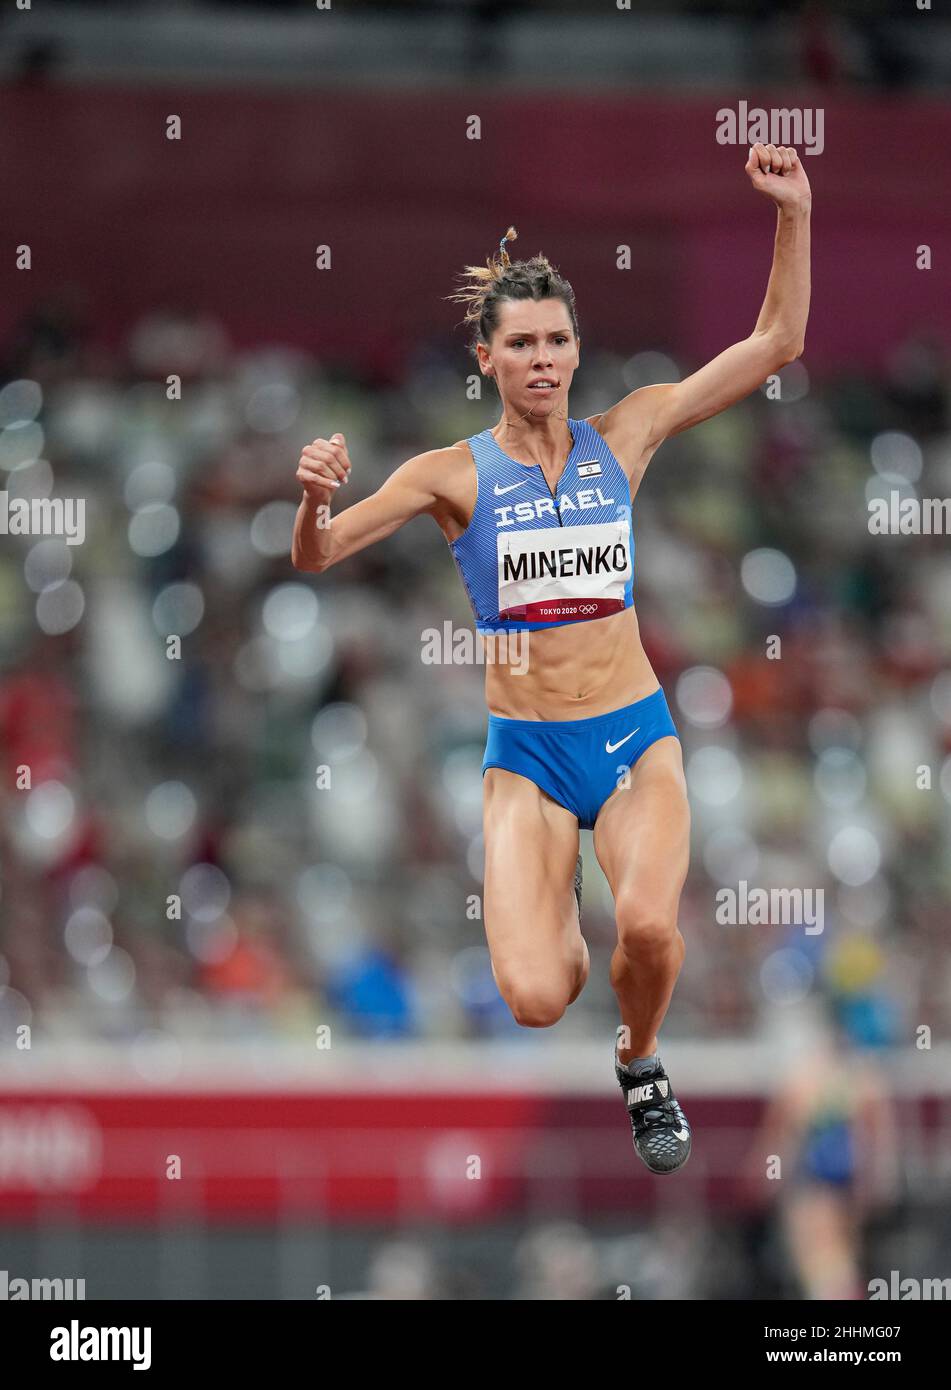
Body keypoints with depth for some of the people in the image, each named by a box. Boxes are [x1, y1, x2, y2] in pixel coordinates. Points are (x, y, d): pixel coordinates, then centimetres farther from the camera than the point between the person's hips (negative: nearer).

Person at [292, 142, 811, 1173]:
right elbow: (315, 558, -3)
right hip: (525, 749, -1)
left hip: (634, 735, 1)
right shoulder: (453, 474, -2)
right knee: (535, 1000, -17)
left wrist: (793, 214, -8)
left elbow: (775, 342, 3)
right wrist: (314, 500, -24)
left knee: (649, 924, -29)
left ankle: (641, 1064, 6)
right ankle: (554, 920, 23)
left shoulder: (623, 437, 2)